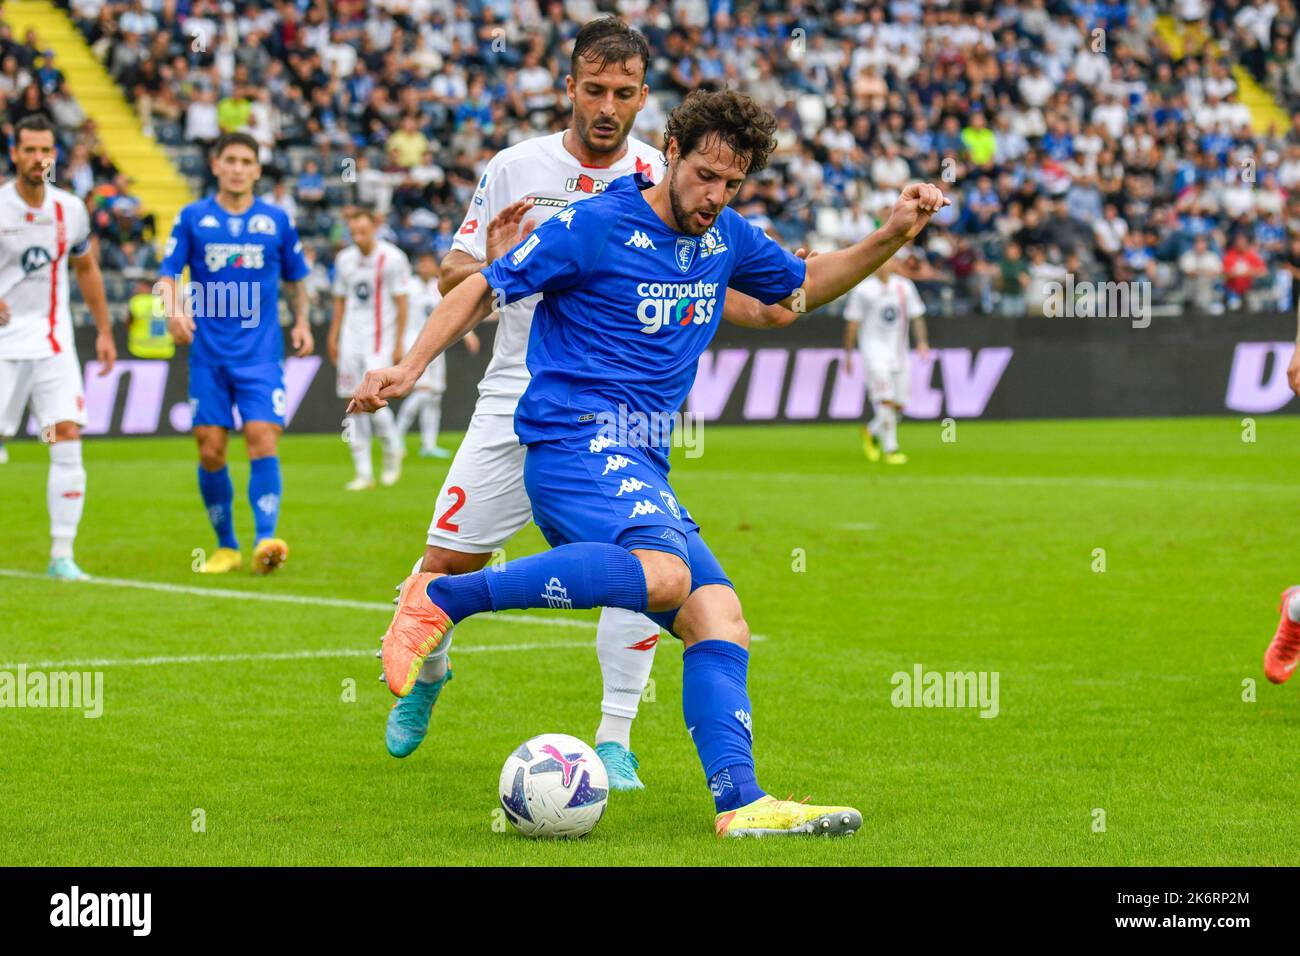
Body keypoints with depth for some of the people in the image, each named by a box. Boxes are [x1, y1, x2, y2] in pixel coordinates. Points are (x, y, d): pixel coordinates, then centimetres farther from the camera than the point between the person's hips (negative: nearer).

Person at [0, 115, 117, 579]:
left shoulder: (70, 210, 4)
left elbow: (87, 268, 19)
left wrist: (104, 331, 16)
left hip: (53, 341, 3)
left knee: (68, 439, -11)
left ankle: (62, 554, -6)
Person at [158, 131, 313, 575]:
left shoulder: (276, 220, 7)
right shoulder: (193, 218, 4)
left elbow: (296, 280, 18)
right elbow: (168, 274, 2)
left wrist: (301, 321, 2)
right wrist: (174, 309, -18)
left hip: (261, 354, -1)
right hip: (208, 355, 1)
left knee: (262, 441, -15)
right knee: (210, 452, 0)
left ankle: (265, 540, -22)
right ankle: (226, 547, 15)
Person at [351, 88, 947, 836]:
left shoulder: (727, 239, 15)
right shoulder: (594, 227, -6)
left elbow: (806, 285, 33)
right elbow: (482, 289, 1)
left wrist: (893, 236, 18)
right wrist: (409, 369, -8)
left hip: (643, 470, 8)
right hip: (578, 441, -8)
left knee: (718, 620, -7)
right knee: (663, 572, -35)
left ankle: (739, 803, -14)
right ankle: (442, 599, -29)